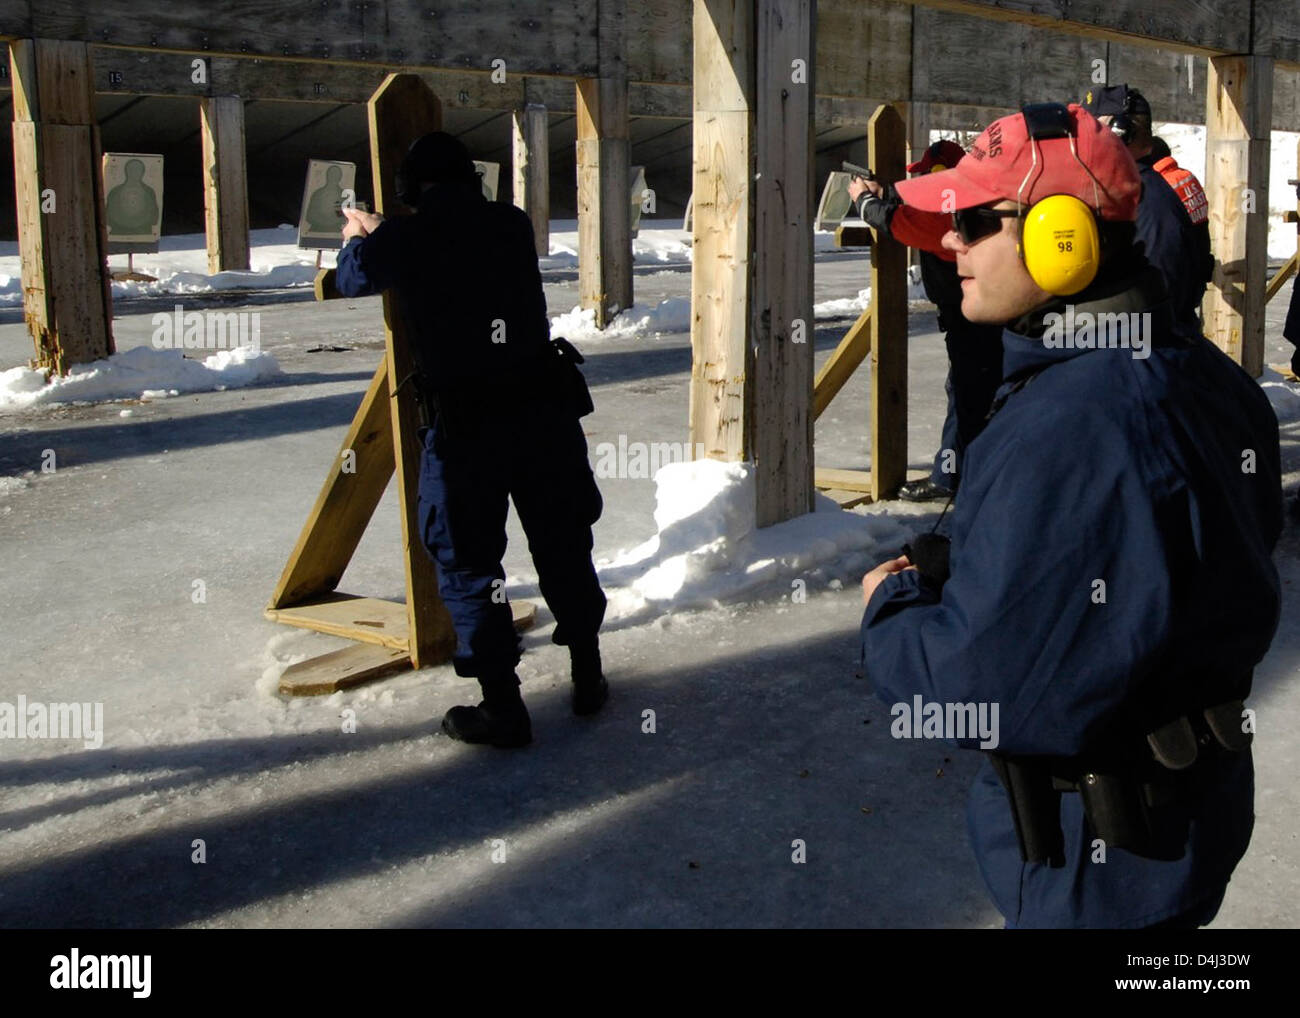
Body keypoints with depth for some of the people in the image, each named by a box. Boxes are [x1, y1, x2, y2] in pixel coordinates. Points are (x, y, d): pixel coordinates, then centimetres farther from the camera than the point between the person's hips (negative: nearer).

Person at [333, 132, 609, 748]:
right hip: (543, 408, 3)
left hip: (463, 423, -3)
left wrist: (356, 237, 40)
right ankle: (588, 677, 29)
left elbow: (351, 278, 16)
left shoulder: (403, 242, -5)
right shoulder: (513, 225, 4)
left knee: (468, 562, 9)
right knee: (563, 544, 17)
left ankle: (502, 707, 10)